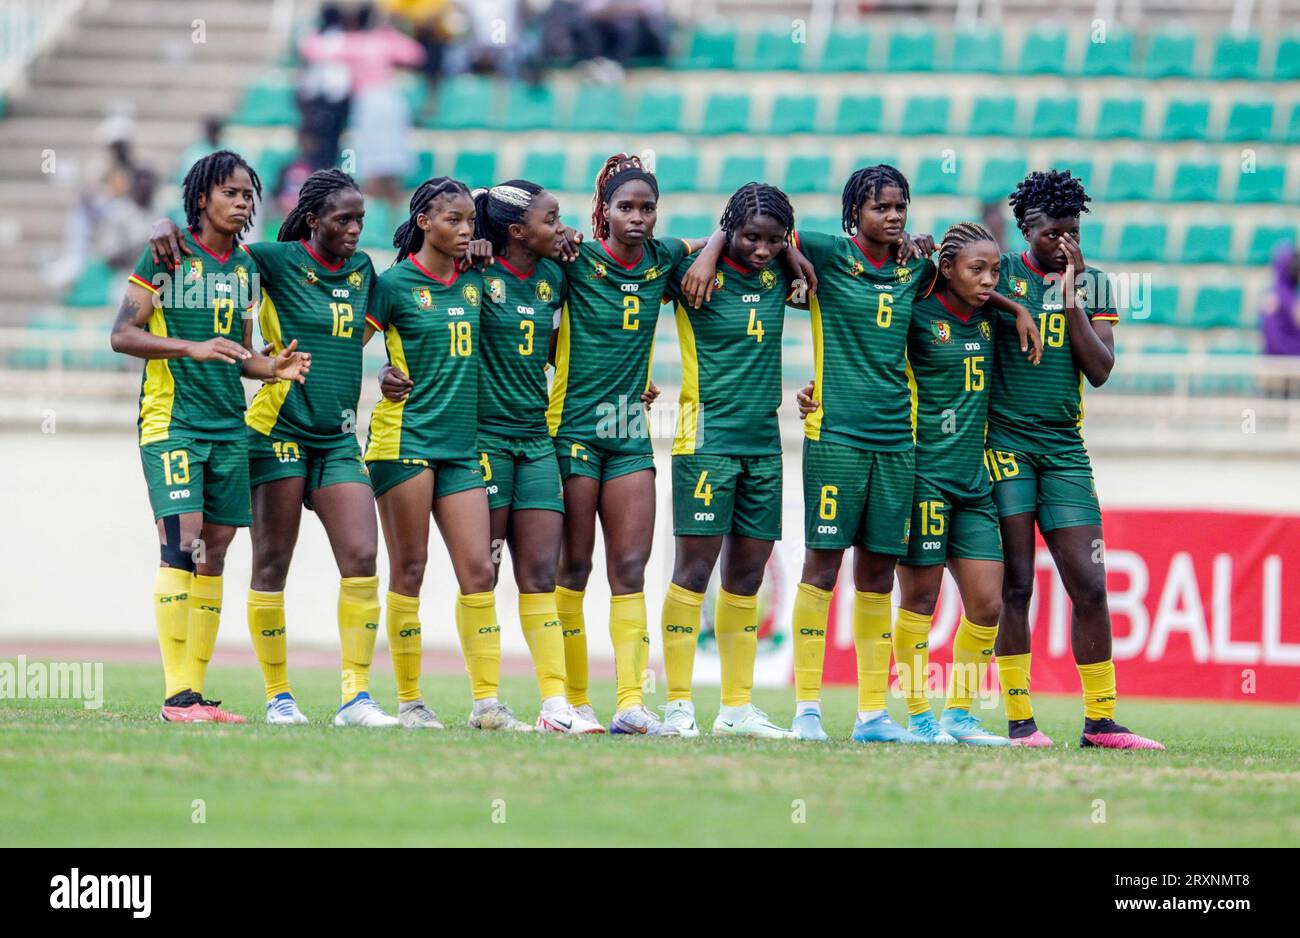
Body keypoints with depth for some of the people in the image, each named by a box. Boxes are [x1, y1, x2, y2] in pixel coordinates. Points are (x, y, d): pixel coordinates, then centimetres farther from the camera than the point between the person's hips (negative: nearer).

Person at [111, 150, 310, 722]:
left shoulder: (245, 266, 14)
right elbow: (123, 334, -9)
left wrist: (273, 369, 2)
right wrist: (193, 348, -21)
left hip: (229, 427, 7)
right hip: (170, 421, -6)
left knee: (215, 553, 5)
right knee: (182, 545, -14)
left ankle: (196, 689, 8)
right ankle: (176, 696, -16)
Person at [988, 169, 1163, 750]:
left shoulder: (1094, 284, 8)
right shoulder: (999, 273, 0)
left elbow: (1100, 370, 0)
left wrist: (1070, 298, -8)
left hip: (1064, 448, 3)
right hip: (1006, 440, -3)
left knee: (1089, 587, 0)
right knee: (1014, 585, -5)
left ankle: (1100, 719, 7)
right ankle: (1019, 721, -1)